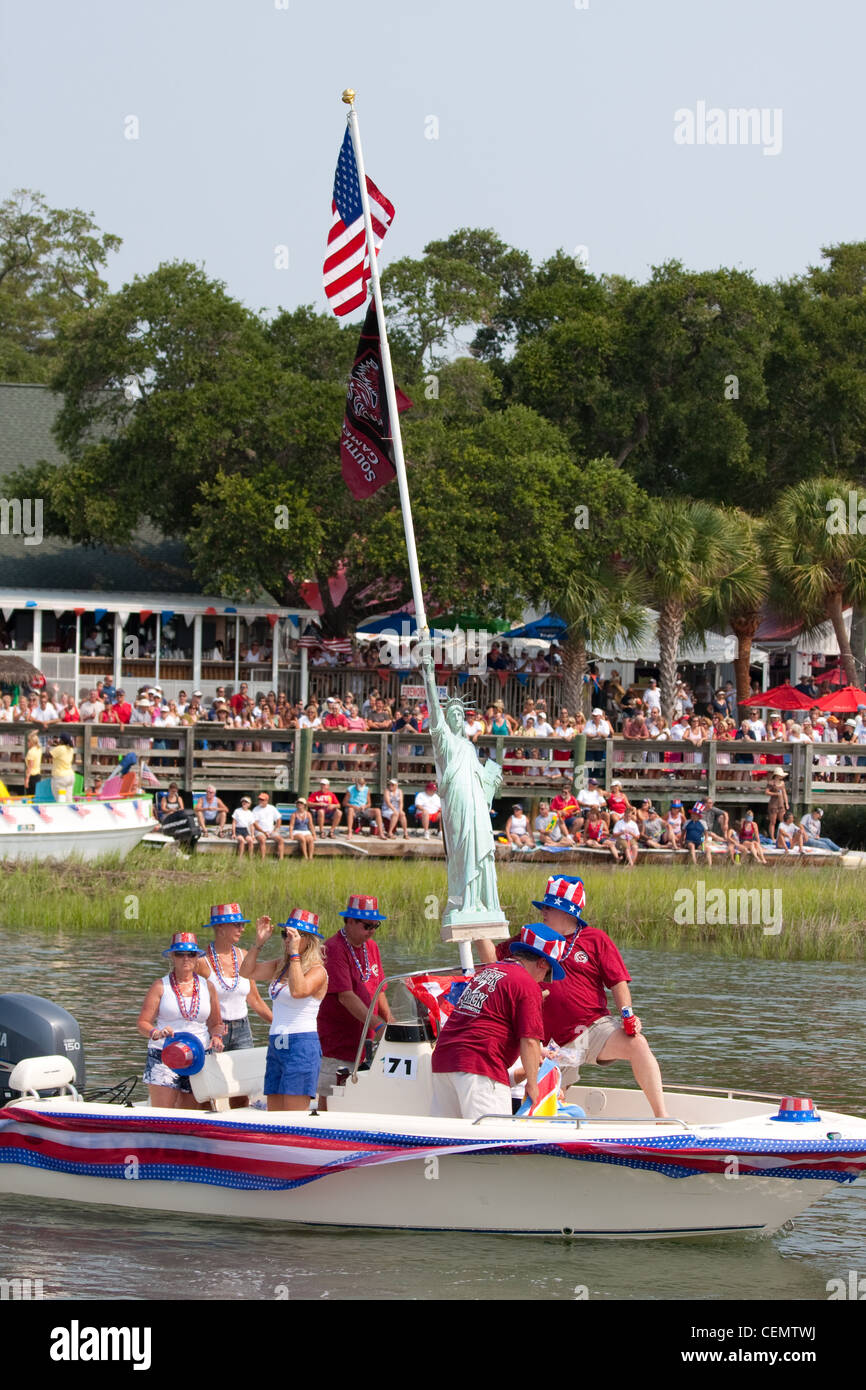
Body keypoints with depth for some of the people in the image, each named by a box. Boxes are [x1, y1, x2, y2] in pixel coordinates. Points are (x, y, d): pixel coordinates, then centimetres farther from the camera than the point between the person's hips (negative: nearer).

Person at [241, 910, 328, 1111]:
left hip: (302, 1047, -8)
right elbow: (247, 971, 16)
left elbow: (298, 991, -25)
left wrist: (295, 953, -22)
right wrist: (259, 942, 4)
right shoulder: (281, 967, 15)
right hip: (276, 1047, 8)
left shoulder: (317, 971, -8)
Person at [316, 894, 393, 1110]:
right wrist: (377, 1025, -26)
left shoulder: (371, 947, 13)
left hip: (364, 1043, 7)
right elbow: (346, 996, -21)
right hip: (336, 1045, -7)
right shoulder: (334, 949, -14)